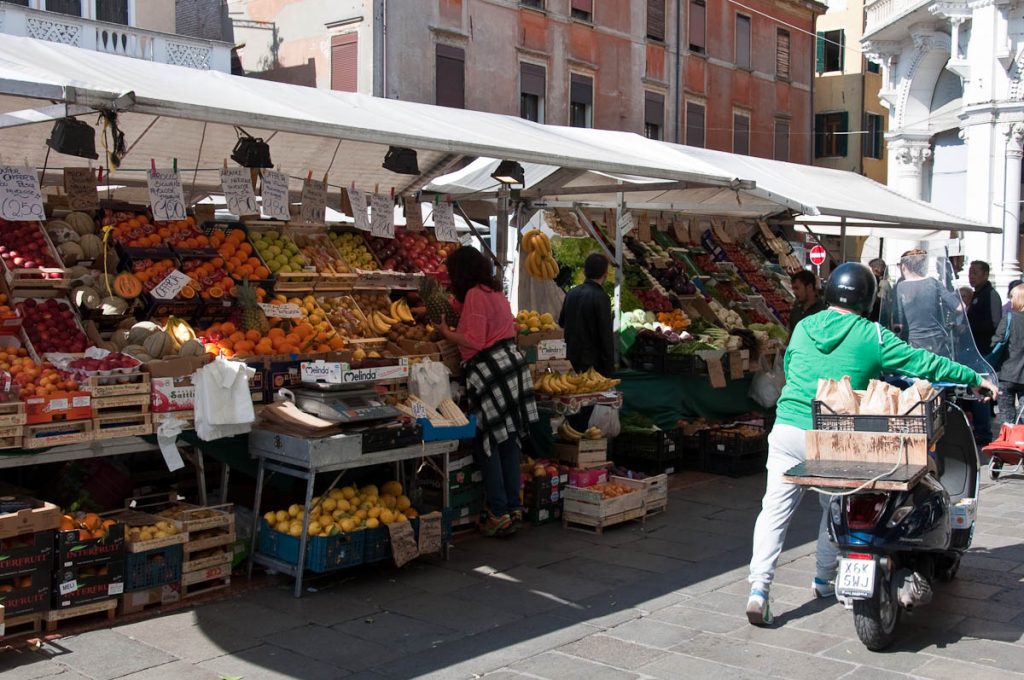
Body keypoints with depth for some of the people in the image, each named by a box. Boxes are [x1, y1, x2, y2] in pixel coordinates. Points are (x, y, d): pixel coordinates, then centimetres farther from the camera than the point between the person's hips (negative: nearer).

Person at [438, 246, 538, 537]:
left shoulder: (475, 295, -11)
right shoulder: (496, 292, 17)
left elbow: (475, 341, -16)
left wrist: (446, 332, -2)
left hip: (488, 368, -9)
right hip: (510, 360, 9)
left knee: (489, 444, -2)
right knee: (509, 441, 10)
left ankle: (499, 513, 1)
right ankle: (514, 508, 14)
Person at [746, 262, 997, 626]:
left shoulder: (802, 328, 8)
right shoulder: (872, 336, -3)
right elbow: (921, 363, 1)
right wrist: (974, 378, 12)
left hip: (786, 429, 3)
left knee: (775, 510, 4)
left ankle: (759, 587, -7)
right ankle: (824, 579, 33)